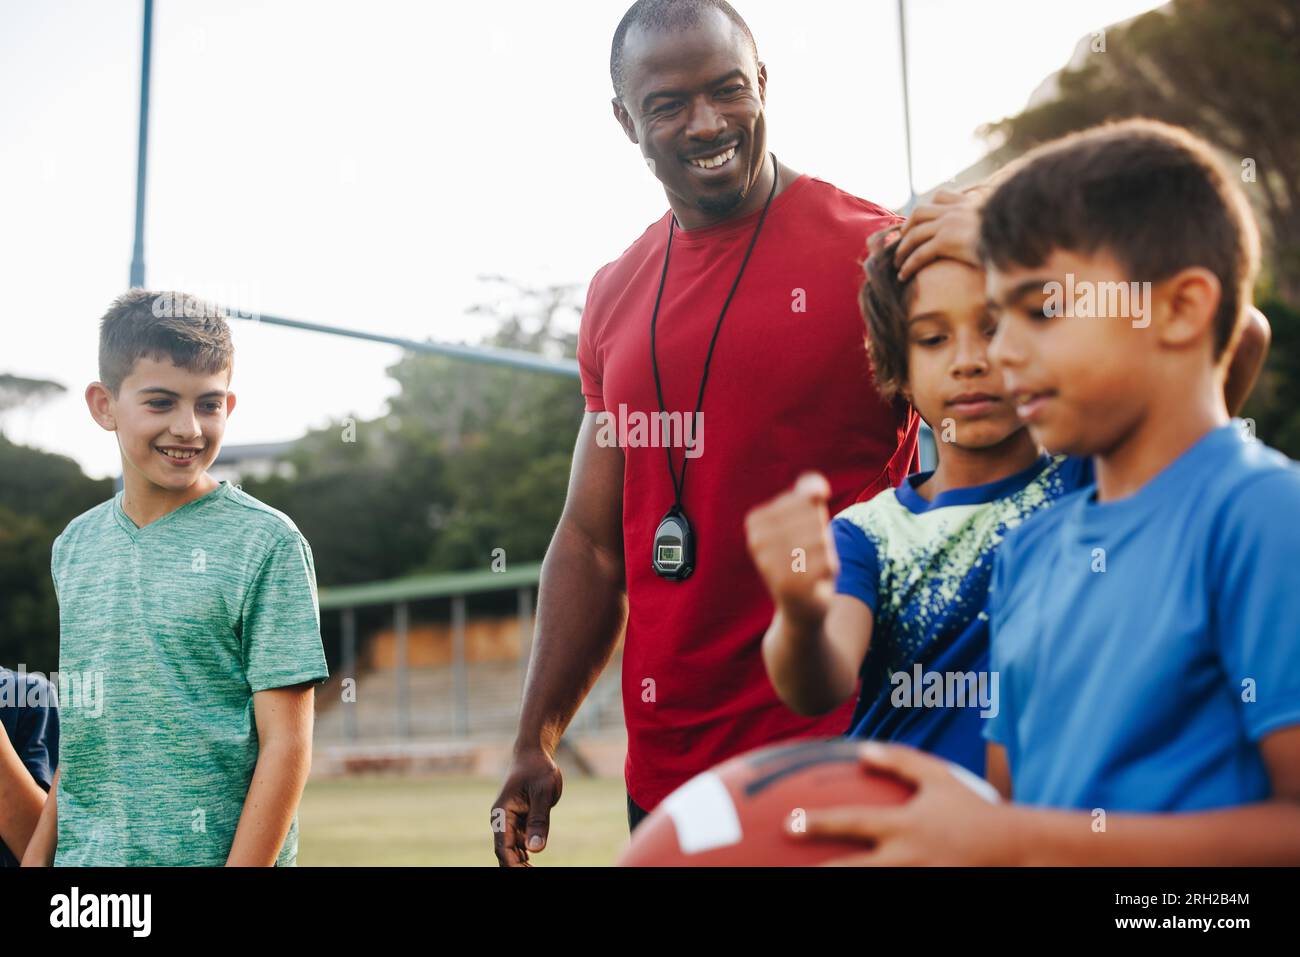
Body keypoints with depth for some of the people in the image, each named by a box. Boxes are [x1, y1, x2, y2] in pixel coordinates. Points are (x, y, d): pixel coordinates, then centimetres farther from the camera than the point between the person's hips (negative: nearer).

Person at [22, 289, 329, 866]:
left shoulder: (266, 542, -9)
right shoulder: (75, 544, 7)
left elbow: (286, 746, -11)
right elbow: (85, 728, 12)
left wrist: (246, 863, -16)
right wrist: (39, 851, 7)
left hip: (215, 851, -4)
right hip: (83, 854, 4)